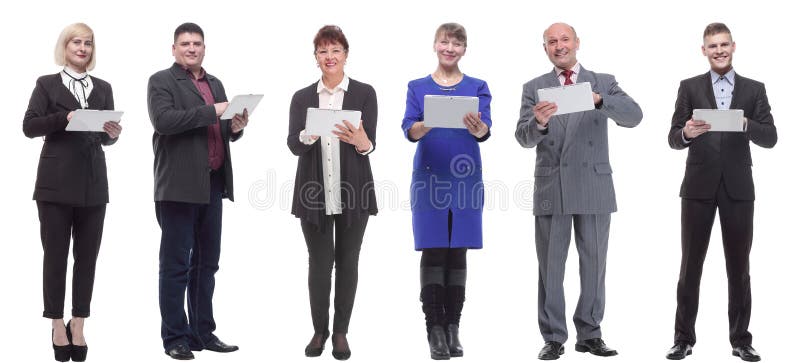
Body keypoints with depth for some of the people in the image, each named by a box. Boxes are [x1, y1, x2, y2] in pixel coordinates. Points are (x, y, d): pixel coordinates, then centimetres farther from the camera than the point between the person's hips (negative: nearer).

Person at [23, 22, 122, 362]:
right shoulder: (47, 84, 4)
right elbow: (29, 126, -6)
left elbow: (105, 137, 13)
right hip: (57, 183, -3)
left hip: (93, 184, 3)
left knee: (87, 256, 5)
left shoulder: (103, 88, 13)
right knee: (55, 255, 4)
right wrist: (64, 118, -21)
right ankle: (58, 326, 13)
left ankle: (78, 325, 14)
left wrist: (113, 134, -10)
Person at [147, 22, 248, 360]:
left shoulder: (215, 83, 18)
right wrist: (211, 111, -19)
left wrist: (235, 127, -2)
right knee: (176, 264, 0)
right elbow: (163, 120, -18)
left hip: (212, 184, 7)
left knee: (206, 262, 11)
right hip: (179, 186, -6)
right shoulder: (161, 81, -1)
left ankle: (203, 332, 19)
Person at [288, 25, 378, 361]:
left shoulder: (364, 93, 2)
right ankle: (319, 330, 21)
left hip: (353, 190, -1)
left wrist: (361, 142, -31)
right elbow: (293, 144, -6)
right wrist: (307, 136, -29)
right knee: (319, 263, 6)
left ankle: (341, 331, 19)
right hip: (314, 192, 1)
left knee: (347, 262, 7)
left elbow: (370, 144, -7)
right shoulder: (302, 97, 7)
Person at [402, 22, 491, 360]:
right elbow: (409, 129, -8)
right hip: (429, 178, -1)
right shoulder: (418, 87, 6)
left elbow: (484, 131, -8)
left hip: (466, 178, 1)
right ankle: (435, 329, 1)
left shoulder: (477, 87, 7)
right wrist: (427, 124, -30)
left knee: (458, 254, 3)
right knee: (432, 253, -3)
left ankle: (453, 328, 9)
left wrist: (476, 126, -32)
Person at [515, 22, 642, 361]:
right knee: (550, 266, 3)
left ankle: (590, 334, 18)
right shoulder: (534, 88, 7)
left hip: (594, 188, 0)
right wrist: (539, 121, -26)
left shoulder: (603, 83, 7)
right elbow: (524, 138, -3)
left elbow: (634, 116, -9)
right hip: (551, 188, 0)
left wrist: (599, 100, -26)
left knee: (594, 263, 7)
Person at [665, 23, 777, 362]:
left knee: (739, 268, 8)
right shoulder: (690, 87, 5)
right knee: (690, 266, 4)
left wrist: (745, 124, -21)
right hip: (699, 187, -1)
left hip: (737, 188, 1)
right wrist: (687, 133, -24)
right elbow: (673, 139, -1)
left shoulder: (754, 89, 7)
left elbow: (770, 138, -2)